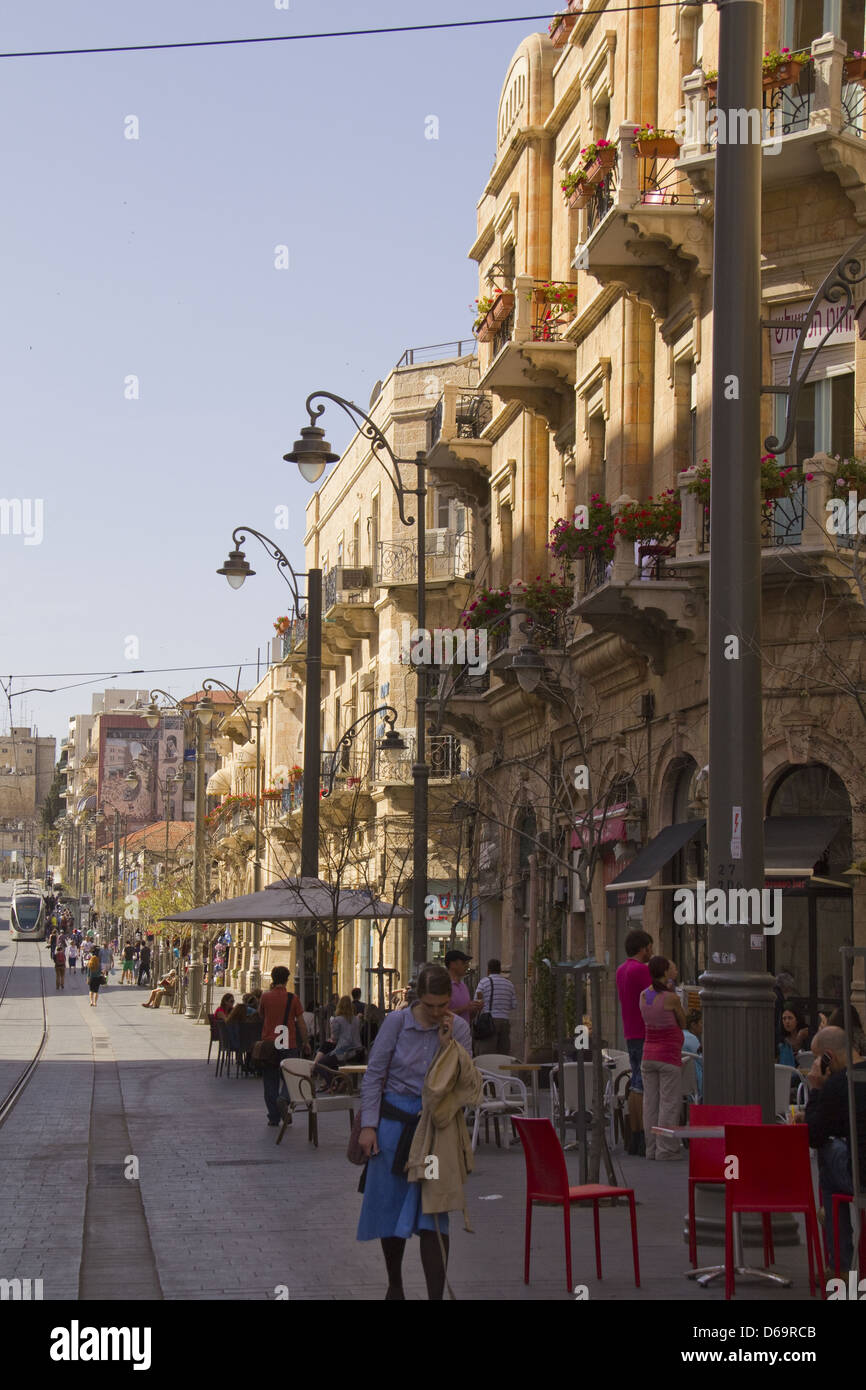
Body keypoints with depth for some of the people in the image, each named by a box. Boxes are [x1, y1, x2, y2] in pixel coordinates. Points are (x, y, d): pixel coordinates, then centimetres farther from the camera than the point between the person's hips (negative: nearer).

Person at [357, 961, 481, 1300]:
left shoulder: (458, 1028, -2)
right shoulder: (397, 1022, -6)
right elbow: (374, 1074, -2)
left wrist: (448, 1042, -15)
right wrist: (368, 1125, -7)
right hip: (394, 1121, 0)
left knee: (433, 1216, -8)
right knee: (390, 1207, 11)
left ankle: (436, 1294, -7)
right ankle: (394, 1285, 31)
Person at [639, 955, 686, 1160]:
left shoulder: (643, 995, 2)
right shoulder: (671, 999, -16)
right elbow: (683, 1024, 0)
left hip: (648, 1056, 6)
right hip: (669, 1057, -6)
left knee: (651, 1103, 8)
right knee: (670, 1103, -1)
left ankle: (652, 1148, 9)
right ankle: (666, 1148, -2)